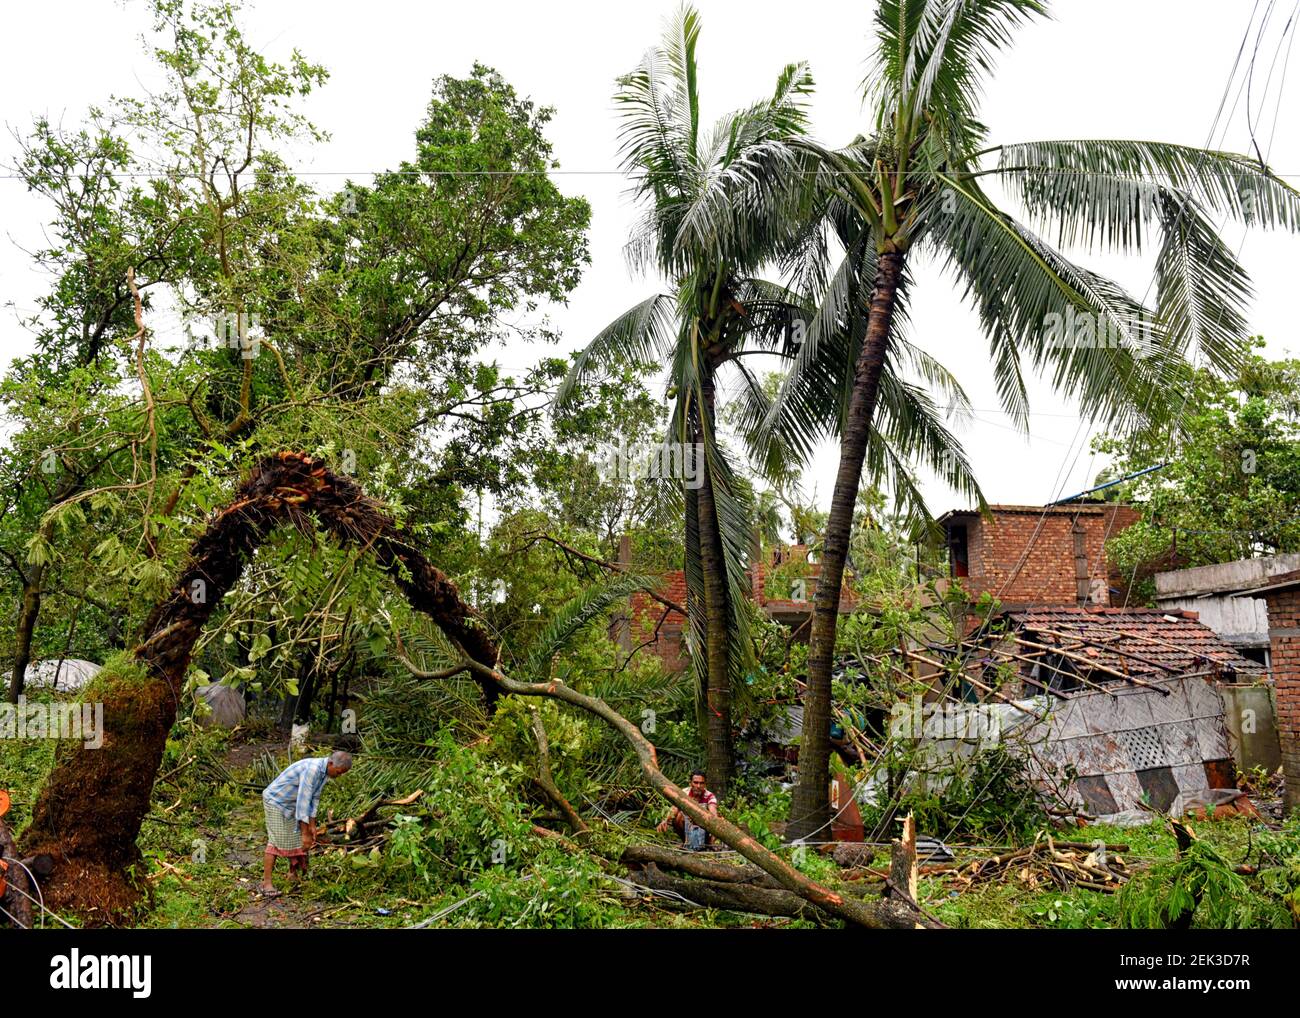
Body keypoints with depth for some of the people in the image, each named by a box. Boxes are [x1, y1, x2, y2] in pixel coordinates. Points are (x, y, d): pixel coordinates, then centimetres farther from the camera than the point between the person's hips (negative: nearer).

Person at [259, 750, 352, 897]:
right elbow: (303, 801, -33)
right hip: (275, 801, -9)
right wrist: (305, 833, -29)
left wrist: (312, 826, 5)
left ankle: (293, 874, 22)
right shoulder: (312, 769, -33)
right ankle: (266, 883, -7)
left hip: (290, 805, 9)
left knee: (297, 839, 9)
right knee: (277, 841, -11)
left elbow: (314, 798, 5)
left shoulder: (325, 771, -4)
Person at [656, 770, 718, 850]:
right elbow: (674, 810, -32)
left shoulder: (710, 796, -17)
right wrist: (665, 821, -53)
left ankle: (709, 843, -9)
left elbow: (713, 811, -37)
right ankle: (685, 841, -9)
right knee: (679, 815, -29)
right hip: (687, 829, 1)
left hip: (704, 829, 0)